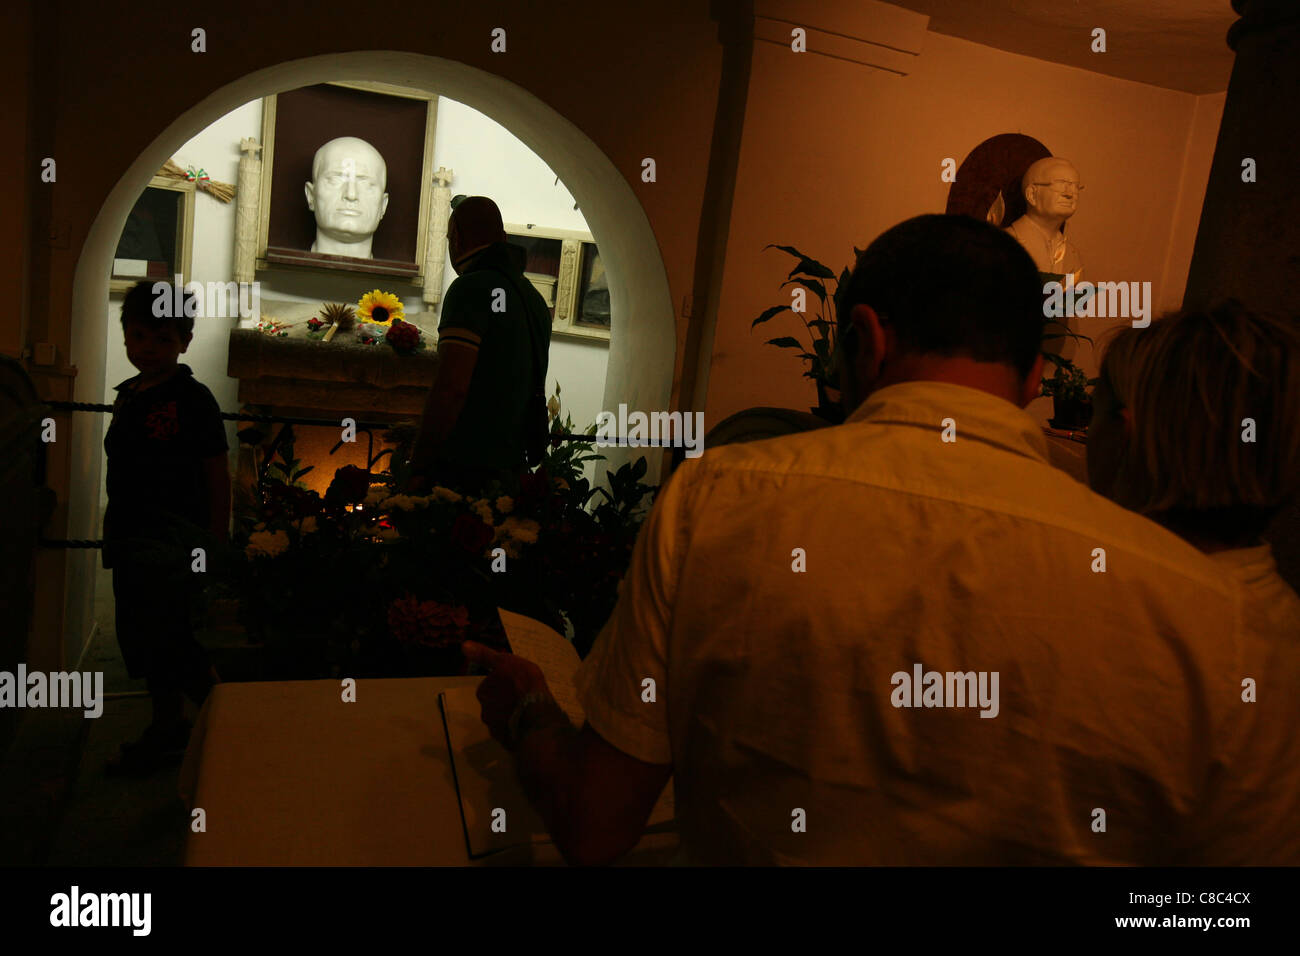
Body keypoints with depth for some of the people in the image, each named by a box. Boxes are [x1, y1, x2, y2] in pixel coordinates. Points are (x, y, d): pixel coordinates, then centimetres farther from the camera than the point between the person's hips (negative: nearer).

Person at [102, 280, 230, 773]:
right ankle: (167, 728, 30)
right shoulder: (127, 396, 10)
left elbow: (218, 476, -13)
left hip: (177, 545, -8)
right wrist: (116, 534, 17)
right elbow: (125, 474, 17)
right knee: (143, 640, 15)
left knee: (176, 645, -3)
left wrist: (217, 546, -15)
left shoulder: (192, 399, -12)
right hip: (133, 542, 8)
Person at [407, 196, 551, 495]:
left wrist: (418, 467, -13)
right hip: (510, 467, 8)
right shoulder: (536, 299, 18)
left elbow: (451, 387, -17)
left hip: (462, 468, -8)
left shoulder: (471, 288, -8)